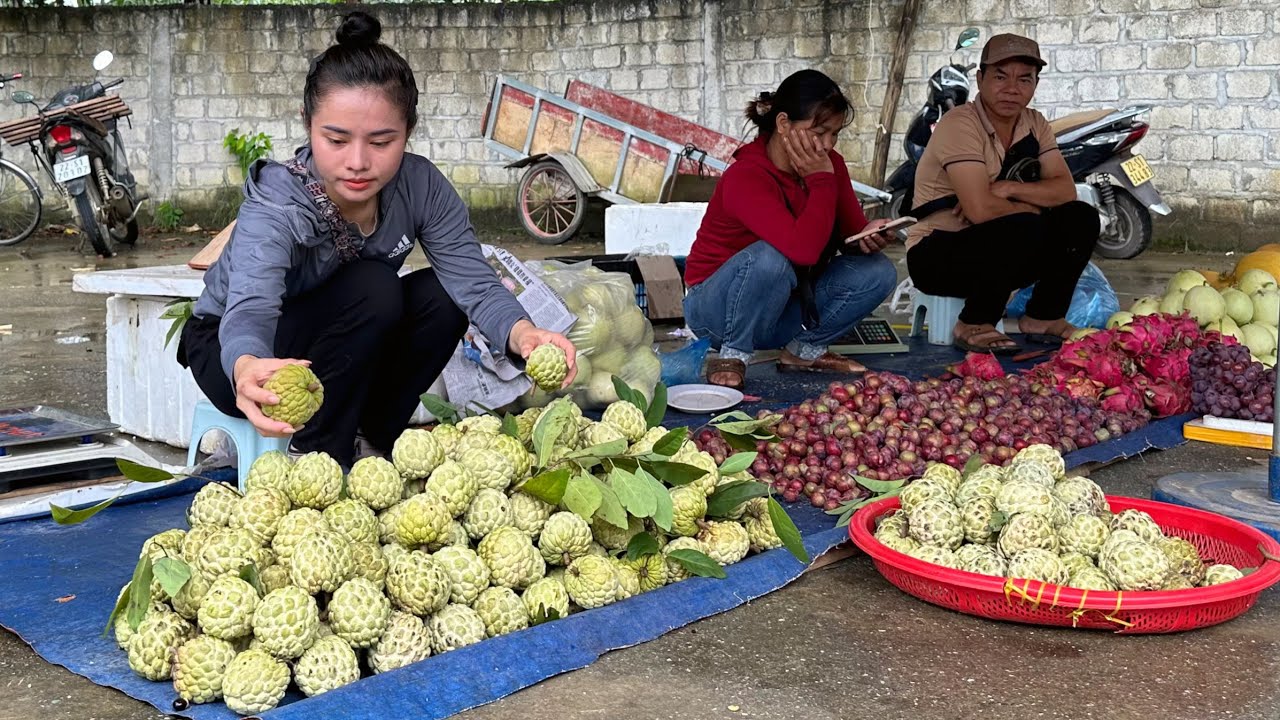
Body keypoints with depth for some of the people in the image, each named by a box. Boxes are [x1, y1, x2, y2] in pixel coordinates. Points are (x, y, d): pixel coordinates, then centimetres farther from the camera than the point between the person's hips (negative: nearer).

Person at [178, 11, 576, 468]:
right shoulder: (273, 207, -33)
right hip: (232, 348, -5)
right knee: (373, 288, -30)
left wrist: (521, 333, -50)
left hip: (342, 347, 5)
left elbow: (471, 279, -27)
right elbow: (249, 310, -49)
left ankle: (371, 438, -4)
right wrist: (248, 369, -74)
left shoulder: (421, 186, -20)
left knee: (441, 296, -21)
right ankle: (314, 454, -16)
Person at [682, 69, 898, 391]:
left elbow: (852, 230, -1)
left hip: (782, 307, 6)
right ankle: (733, 355, -14)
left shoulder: (830, 164, -5)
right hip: (715, 310, -6)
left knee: (878, 272, -11)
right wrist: (821, 180, -31)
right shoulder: (745, 176, -27)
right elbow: (804, 250, -39)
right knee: (771, 258, -38)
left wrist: (868, 237, -24)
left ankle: (804, 349, 6)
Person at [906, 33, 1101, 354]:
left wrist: (1009, 188, -19)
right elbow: (981, 209, -27)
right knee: (1025, 229, -31)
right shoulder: (960, 124, -17)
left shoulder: (1035, 124, 6)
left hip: (1000, 249, 7)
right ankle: (974, 325, -13)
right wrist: (1037, 208, -10)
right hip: (938, 254, -7)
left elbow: (1066, 190, -3)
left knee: (1082, 219, -10)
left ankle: (1044, 317, 4)